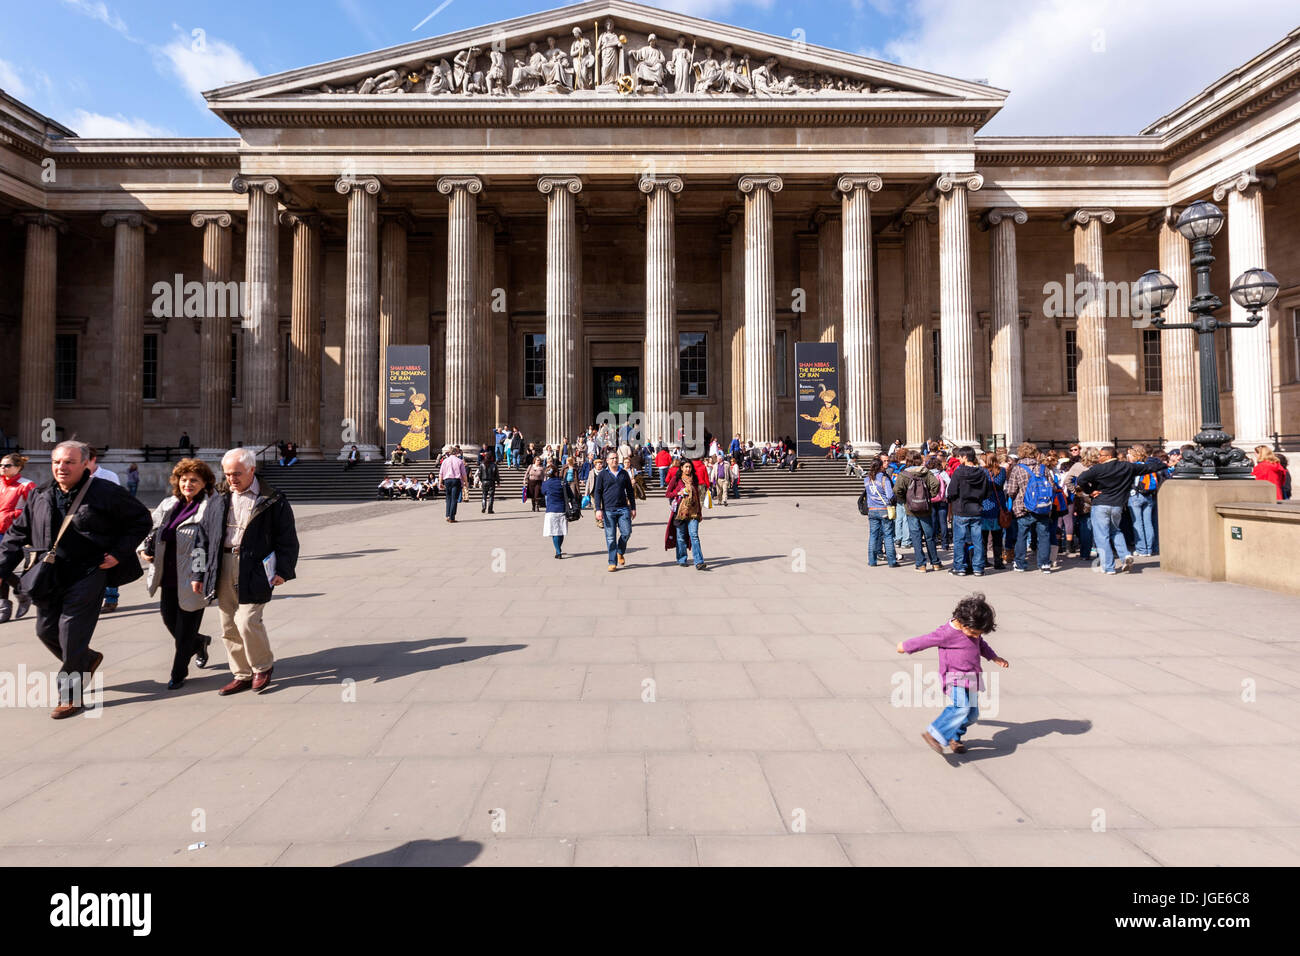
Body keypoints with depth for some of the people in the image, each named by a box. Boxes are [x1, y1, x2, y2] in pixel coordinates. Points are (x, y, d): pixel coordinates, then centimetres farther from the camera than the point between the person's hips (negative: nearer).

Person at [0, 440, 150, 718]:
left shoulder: (106, 493, -9)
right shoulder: (39, 497, 7)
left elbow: (141, 520, -3)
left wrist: (119, 554, -9)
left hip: (87, 575, -6)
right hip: (50, 577, 6)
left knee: (71, 632, -5)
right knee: (46, 630, 12)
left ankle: (71, 696, 9)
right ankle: (87, 659, 40)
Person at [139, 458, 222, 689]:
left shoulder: (210, 507, -11)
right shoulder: (169, 505, 9)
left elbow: (209, 543, -15)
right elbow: (151, 527, 24)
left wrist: (199, 575, -19)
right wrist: (144, 548, 6)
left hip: (191, 577, -6)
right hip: (169, 575, 6)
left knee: (185, 626, 3)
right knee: (168, 619, 13)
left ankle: (179, 673, 20)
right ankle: (199, 643, 42)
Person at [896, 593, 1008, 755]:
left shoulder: (973, 629, 3)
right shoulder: (946, 634, -20)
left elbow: (981, 645, 24)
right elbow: (924, 640, -8)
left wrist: (995, 658, 13)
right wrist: (905, 646, 3)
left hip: (970, 679, 8)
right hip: (955, 678, -8)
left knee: (972, 714, 7)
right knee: (961, 707, -28)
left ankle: (953, 737, 29)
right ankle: (934, 734, -25)